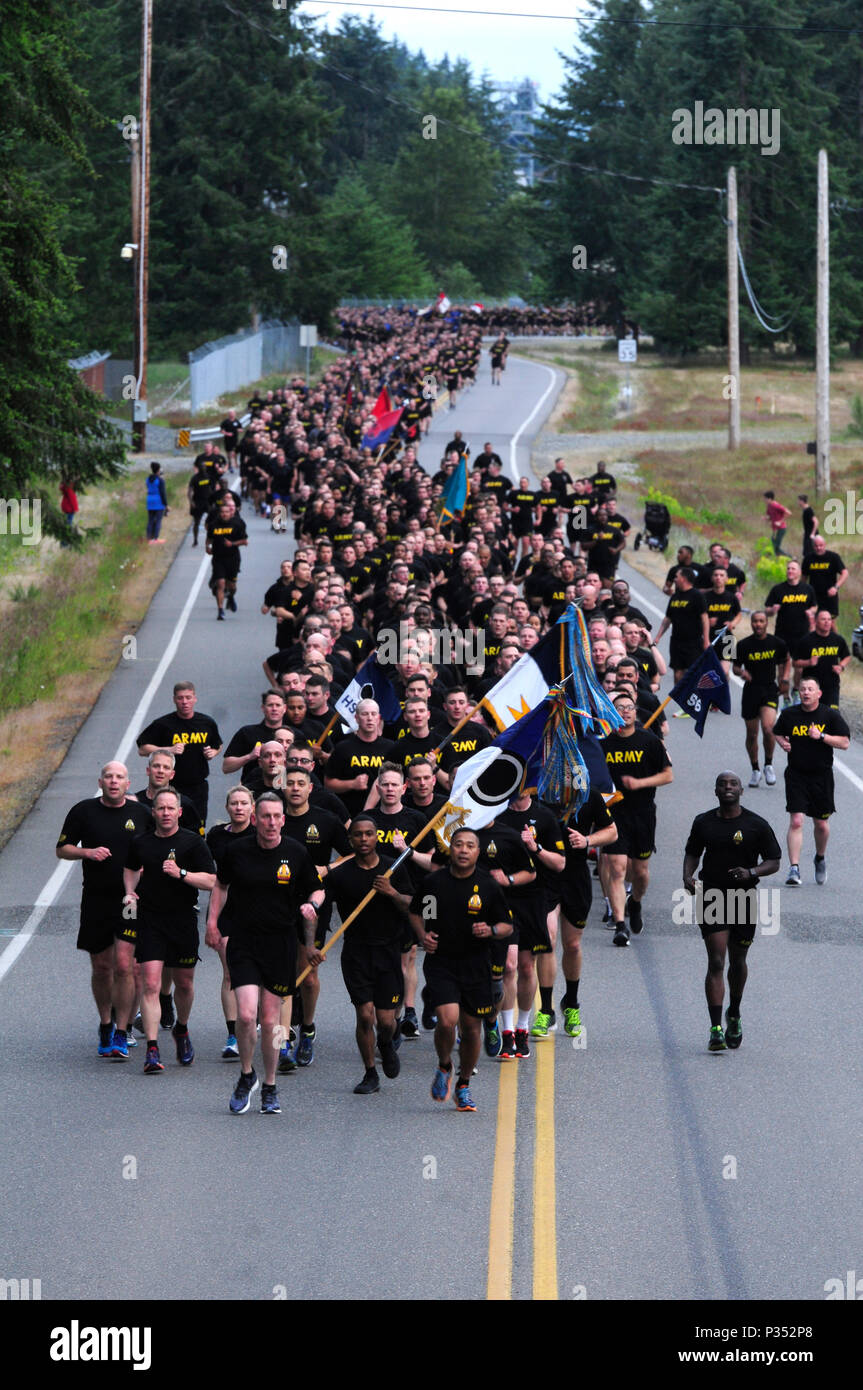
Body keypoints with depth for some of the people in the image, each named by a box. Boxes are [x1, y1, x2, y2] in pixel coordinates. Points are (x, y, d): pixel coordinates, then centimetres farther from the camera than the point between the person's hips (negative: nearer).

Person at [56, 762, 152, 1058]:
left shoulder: (141, 813, 3)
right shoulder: (83, 811, 1)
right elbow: (61, 849, 5)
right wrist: (87, 852, -13)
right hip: (96, 900, 1)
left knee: (124, 965, -11)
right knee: (101, 968, 9)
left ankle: (121, 1034, -6)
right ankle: (105, 1025, 30)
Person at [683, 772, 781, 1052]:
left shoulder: (757, 825, -1)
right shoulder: (703, 822, 5)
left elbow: (774, 861, 1)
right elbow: (692, 853, 19)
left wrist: (751, 872, -18)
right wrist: (688, 876, -1)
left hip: (743, 899, 0)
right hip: (711, 897, 0)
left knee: (737, 961, 13)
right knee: (716, 962, -10)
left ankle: (733, 1015, 39)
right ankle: (716, 1029, -13)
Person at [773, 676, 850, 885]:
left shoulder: (830, 715, -3)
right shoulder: (789, 715, 1)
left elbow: (844, 742, -4)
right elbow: (777, 732, 20)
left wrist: (821, 736, -17)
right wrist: (783, 743, -3)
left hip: (821, 776, 0)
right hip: (796, 775, 0)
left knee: (821, 824, 10)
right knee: (796, 821, -13)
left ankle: (820, 859, 38)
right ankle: (794, 869, -13)